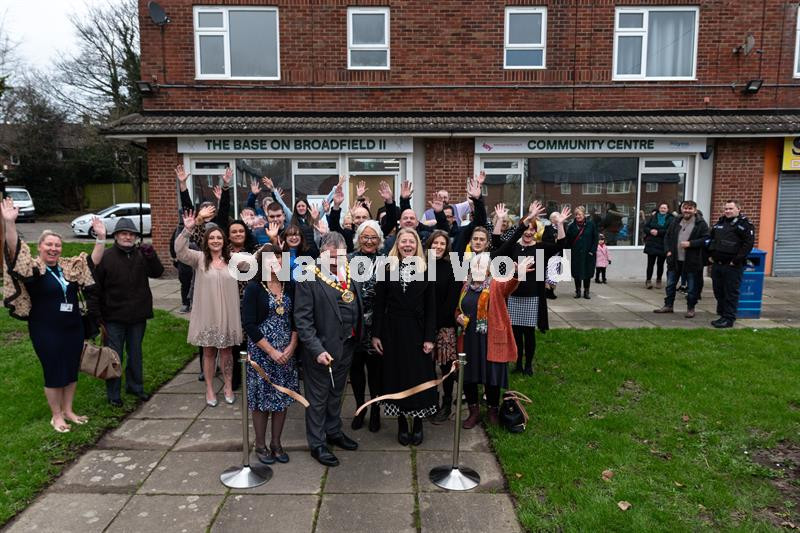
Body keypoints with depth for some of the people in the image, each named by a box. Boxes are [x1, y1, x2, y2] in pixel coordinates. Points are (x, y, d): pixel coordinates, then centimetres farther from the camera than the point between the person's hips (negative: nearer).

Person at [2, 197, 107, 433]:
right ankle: (56, 416, 20)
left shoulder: (69, 266, 6)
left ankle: (68, 410, 28)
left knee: (72, 370, 13)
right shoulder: (33, 268, -9)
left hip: (73, 328, 5)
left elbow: (93, 261, 7)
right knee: (54, 373, 4)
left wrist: (101, 238, -6)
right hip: (46, 331, -5)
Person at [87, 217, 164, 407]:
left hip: (137, 316, 4)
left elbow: (157, 272, -4)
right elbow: (94, 287, -8)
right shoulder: (106, 256, -8)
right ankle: (113, 394, 19)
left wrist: (151, 256, -19)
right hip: (114, 317, -3)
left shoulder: (141, 255, 3)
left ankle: (135, 386, 33)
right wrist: (95, 313, -11)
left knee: (135, 353, 17)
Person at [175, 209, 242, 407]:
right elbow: (180, 251, -17)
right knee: (208, 351, 11)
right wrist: (187, 230, -32)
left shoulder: (232, 259, 4)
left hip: (227, 314, 1)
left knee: (226, 350, 13)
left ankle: (228, 387, 27)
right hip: (206, 314, -1)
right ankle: (209, 389, 25)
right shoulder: (199, 258, -2)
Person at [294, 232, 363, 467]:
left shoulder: (350, 276, 3)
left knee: (336, 393, 23)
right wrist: (317, 350, -24)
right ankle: (317, 444, 26)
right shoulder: (308, 279, -16)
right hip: (322, 349, -6)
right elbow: (302, 319, -18)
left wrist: (357, 339, 4)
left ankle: (334, 431, 42)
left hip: (347, 347, 6)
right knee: (318, 398, 10)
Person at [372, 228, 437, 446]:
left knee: (419, 376, 5)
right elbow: (379, 304, 1)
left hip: (417, 330, 0)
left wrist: (430, 337, -7)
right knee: (396, 376, 7)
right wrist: (376, 334, -4)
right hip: (392, 329, 0)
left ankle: (418, 423, 20)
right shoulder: (387, 269, 2)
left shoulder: (426, 270, 1)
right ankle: (402, 424, 21)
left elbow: (431, 307, -1)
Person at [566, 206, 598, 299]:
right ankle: (578, 291, 18)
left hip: (587, 254, -1)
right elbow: (568, 241, 3)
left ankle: (586, 291, 18)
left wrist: (592, 251, -8)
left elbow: (595, 239, -1)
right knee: (576, 273, 6)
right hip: (575, 254, 1)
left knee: (587, 273, 6)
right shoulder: (572, 226, 2)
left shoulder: (591, 224, -2)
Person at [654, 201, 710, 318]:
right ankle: (668, 305, 24)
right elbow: (667, 237, 16)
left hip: (692, 261, -4)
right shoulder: (675, 222, 10)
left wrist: (690, 243, -20)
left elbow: (706, 239, -11)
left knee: (692, 287, 5)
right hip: (675, 260, 5)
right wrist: (668, 250, 3)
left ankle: (690, 308, 18)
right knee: (670, 284, 12)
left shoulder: (701, 224, -5)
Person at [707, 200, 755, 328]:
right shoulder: (719, 223, 15)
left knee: (731, 293, -3)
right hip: (717, 264, 7)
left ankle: (729, 319, 2)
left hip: (732, 266, -7)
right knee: (718, 291, 13)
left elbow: (748, 244, -14)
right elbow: (710, 239, 24)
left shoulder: (744, 224, -7)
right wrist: (710, 255, 12)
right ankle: (722, 314, 24)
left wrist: (736, 260, -16)